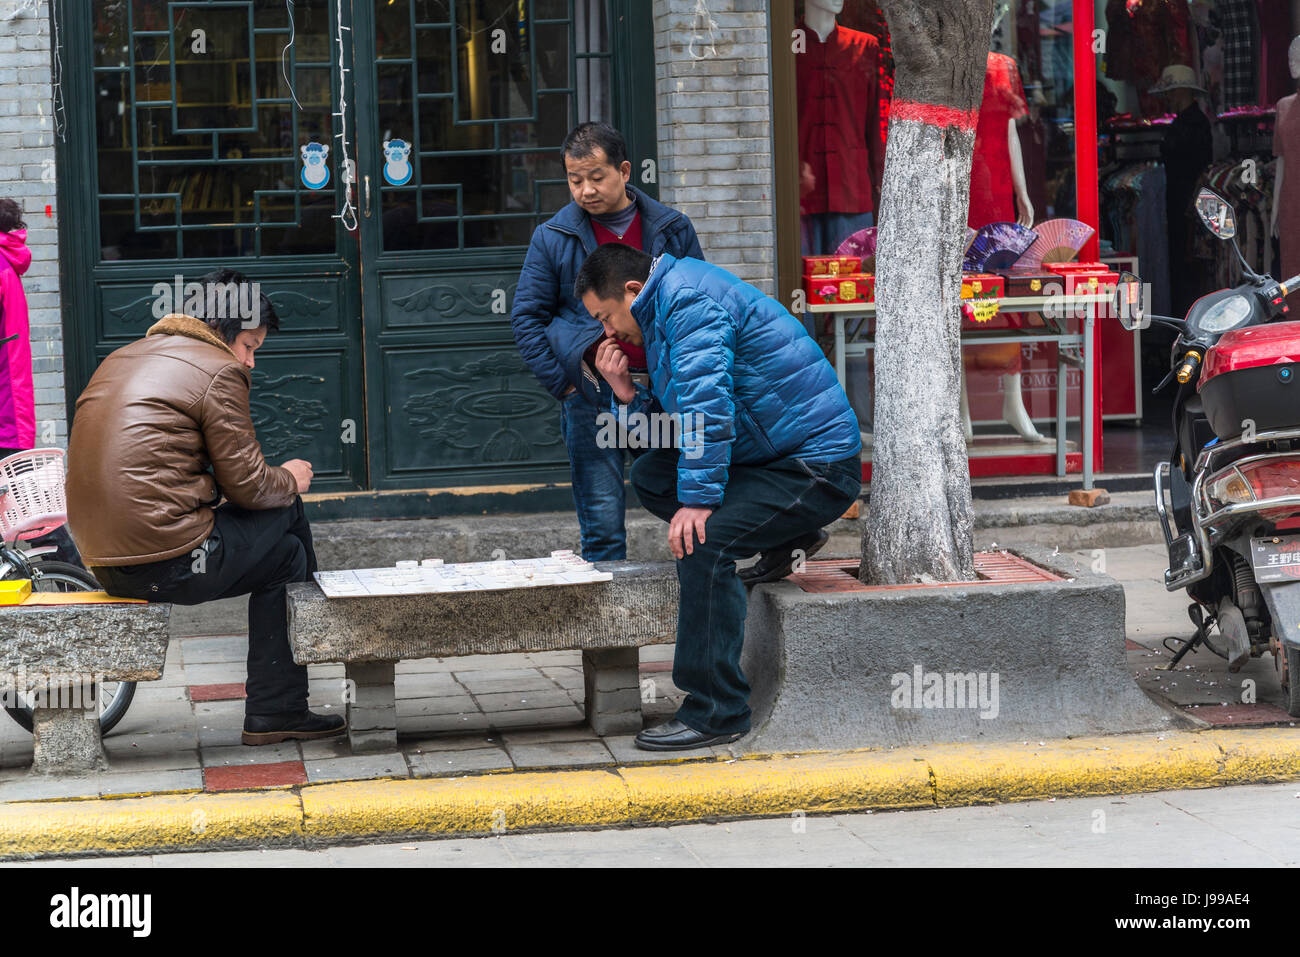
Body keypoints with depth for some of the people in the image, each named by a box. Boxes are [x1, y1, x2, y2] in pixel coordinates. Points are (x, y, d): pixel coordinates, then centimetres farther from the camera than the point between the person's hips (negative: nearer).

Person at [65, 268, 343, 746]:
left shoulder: (119, 361, 21)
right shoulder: (218, 370, -7)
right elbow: (246, 483, -7)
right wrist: (289, 480, 16)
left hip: (104, 563, 9)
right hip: (167, 562, -9)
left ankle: (276, 711, 25)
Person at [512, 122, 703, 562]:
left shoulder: (671, 229, 7)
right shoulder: (552, 237, 4)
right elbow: (527, 317, 7)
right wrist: (563, 385, -2)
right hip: (592, 396, -1)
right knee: (602, 521, -3)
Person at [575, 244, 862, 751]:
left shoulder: (688, 298, -15)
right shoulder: (665, 312, 17)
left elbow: (706, 401, -26)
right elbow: (677, 422, 20)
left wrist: (698, 500, -27)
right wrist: (626, 393, 3)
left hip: (818, 468, -11)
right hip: (771, 456, 11)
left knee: (702, 540, -26)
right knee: (650, 474, 13)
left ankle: (715, 713, -23)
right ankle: (784, 538, 9)